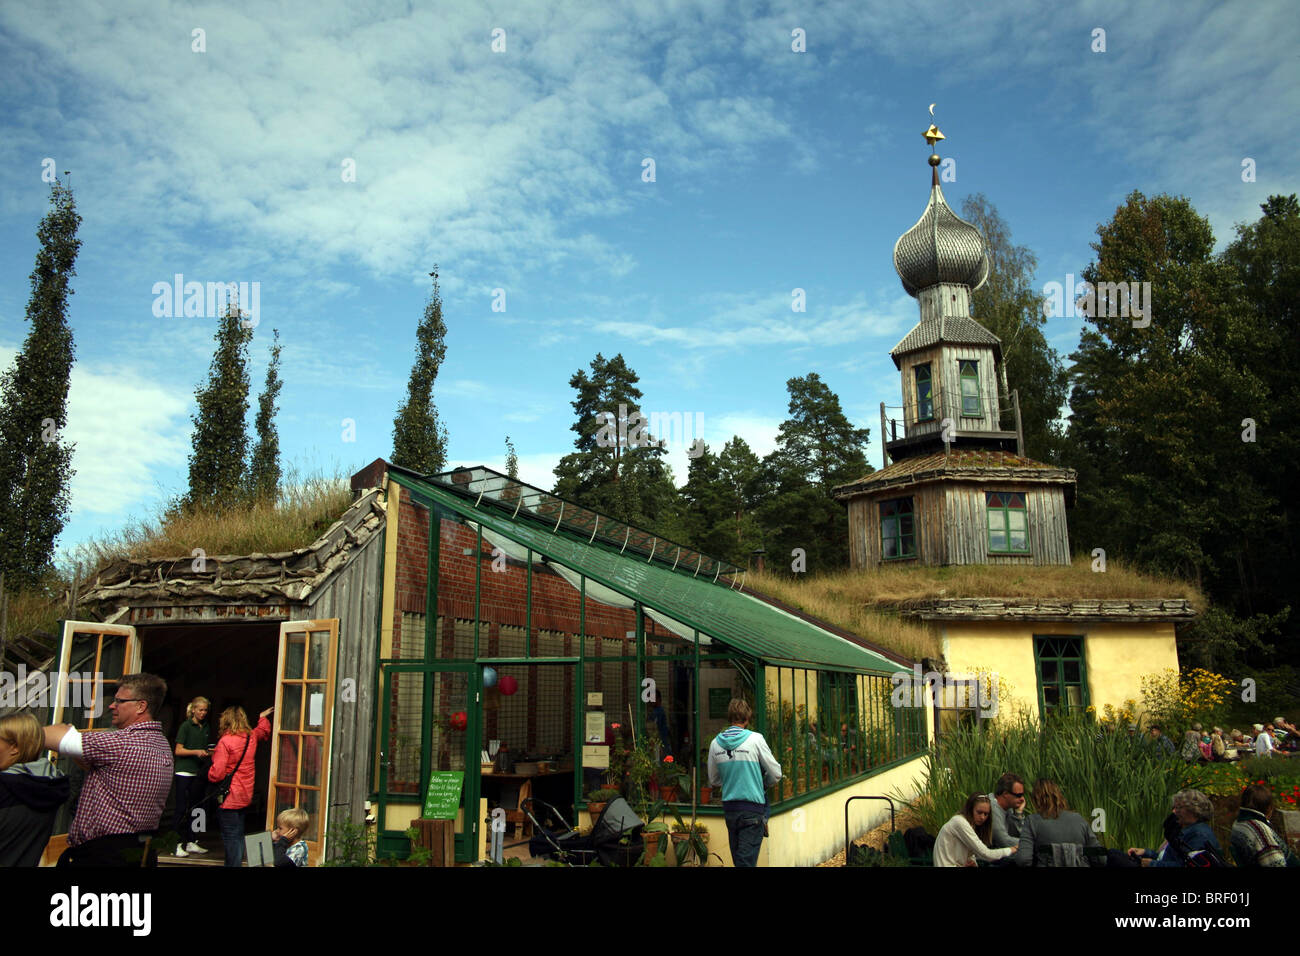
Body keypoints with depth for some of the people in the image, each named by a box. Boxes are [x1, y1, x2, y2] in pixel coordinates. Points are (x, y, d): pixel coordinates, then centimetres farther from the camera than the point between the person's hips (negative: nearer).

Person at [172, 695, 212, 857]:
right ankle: (179, 844, 0)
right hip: (184, 771, -6)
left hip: (198, 772, 6)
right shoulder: (186, 726, -5)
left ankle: (190, 843, 12)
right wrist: (196, 752, -18)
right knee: (182, 808, -4)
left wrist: (208, 753, 2)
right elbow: (178, 751, -7)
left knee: (192, 808, 8)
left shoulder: (205, 727, 13)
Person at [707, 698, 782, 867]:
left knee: (738, 858, 19)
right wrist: (764, 783, 18)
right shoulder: (755, 739, -10)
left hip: (729, 808, 4)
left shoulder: (715, 743, 3)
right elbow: (775, 774, -3)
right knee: (747, 860, -3)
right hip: (752, 808, -4)